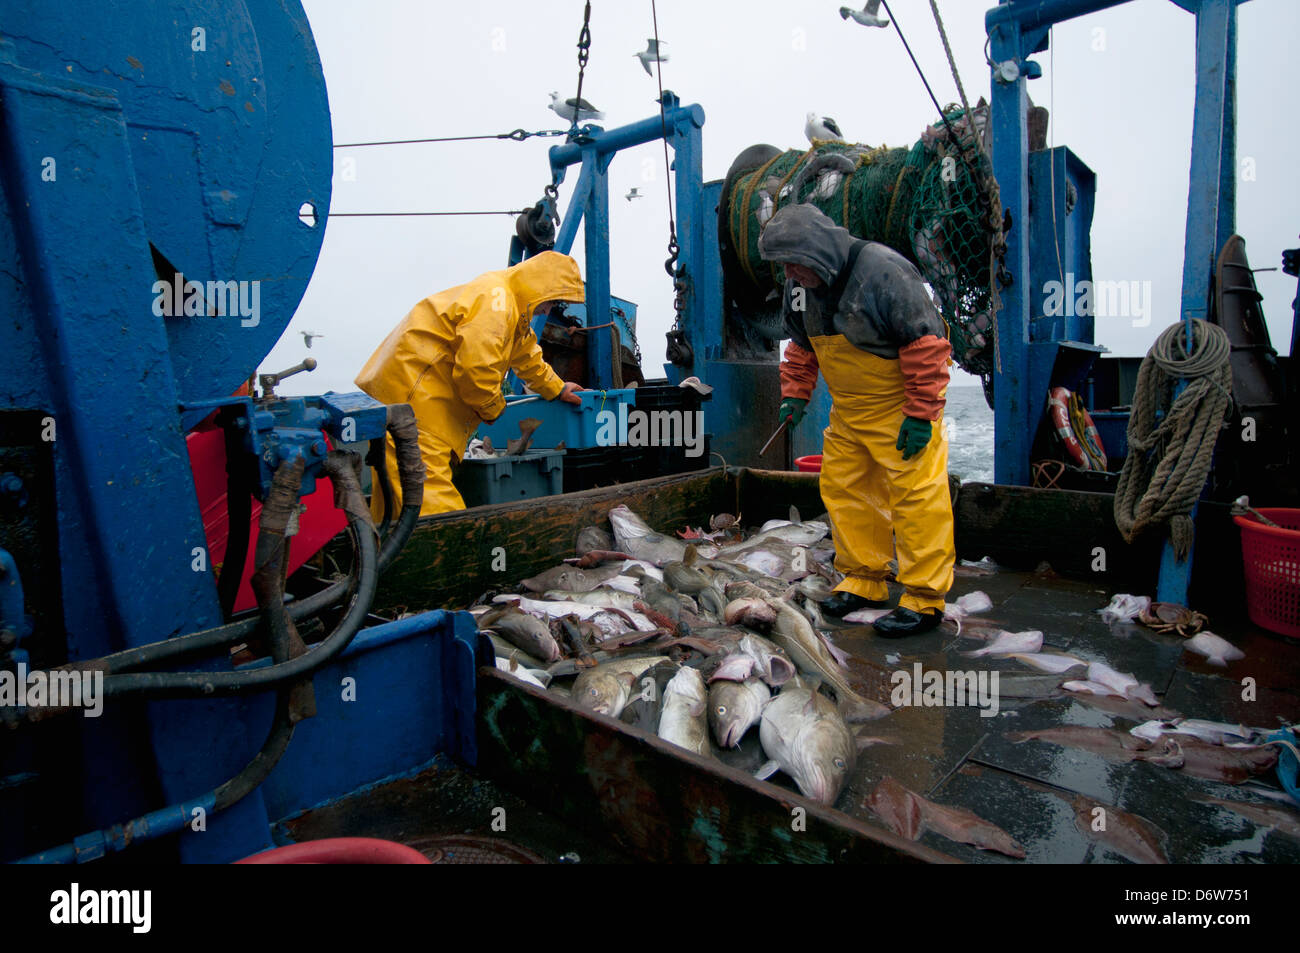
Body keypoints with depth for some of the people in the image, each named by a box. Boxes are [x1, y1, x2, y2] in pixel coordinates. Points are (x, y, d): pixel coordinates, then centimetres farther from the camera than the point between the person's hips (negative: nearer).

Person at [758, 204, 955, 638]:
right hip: (848, 410, 8)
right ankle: (863, 581, 21)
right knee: (843, 488, 8)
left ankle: (924, 598, 0)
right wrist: (795, 393, 8)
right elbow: (801, 346, 16)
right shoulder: (800, 286, 0)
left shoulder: (883, 272, -23)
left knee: (915, 494, -8)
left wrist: (921, 414, -22)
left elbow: (924, 344, -22)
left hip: (901, 405, -8)